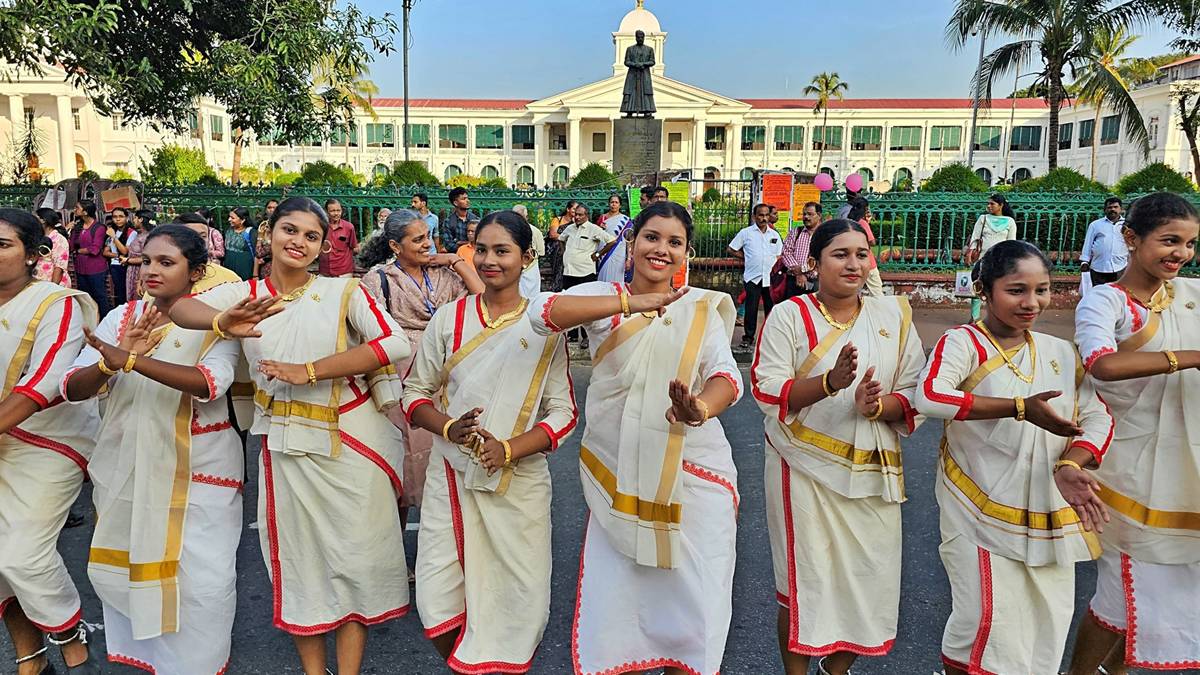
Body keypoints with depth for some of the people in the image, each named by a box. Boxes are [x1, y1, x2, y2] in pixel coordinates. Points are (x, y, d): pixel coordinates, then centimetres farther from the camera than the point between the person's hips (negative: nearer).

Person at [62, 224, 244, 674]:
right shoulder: (121, 317, 3)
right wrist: (112, 360, -23)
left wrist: (130, 361, -34)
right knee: (117, 570, 17)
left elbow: (210, 382, -28)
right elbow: (73, 389, -3)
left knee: (202, 581, -2)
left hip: (197, 472, -4)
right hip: (124, 469, 5)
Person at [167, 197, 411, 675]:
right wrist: (222, 322, -36)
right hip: (287, 444, 2)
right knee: (300, 554, 13)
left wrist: (308, 371, -19)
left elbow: (394, 344, -16)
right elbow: (178, 305, -12)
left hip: (354, 440, -1)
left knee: (356, 552, 7)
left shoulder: (343, 292, -4)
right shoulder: (243, 294, 3)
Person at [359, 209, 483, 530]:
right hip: (402, 377, -3)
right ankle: (397, 533, 23)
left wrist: (458, 263, 0)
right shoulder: (379, 277, 0)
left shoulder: (442, 272, 8)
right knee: (403, 452, 5)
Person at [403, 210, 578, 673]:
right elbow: (416, 392, 6)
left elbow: (563, 412, -3)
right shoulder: (449, 319, 3)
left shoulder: (546, 326, -2)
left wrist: (508, 450, -18)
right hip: (451, 474, 2)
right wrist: (448, 428, -14)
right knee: (438, 597, 5)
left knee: (517, 597, 6)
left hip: (519, 479, -1)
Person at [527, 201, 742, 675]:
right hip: (619, 478, 0)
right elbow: (541, 313, -17)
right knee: (613, 599, 8)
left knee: (695, 607, 5)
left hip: (694, 478, 1)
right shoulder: (603, 297, 2)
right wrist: (631, 303, -25)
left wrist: (702, 408, -32)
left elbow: (727, 375, -9)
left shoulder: (704, 307, 6)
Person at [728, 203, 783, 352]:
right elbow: (731, 249, 5)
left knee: (771, 309, 5)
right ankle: (748, 338, 6)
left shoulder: (774, 234, 12)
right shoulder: (745, 232, 2)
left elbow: (779, 253, 19)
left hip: (770, 277, 3)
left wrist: (775, 266, 2)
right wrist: (746, 257, 0)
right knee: (751, 309, -3)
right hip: (752, 277, -3)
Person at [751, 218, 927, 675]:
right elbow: (767, 392, -11)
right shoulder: (788, 316, -3)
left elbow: (915, 396, 4)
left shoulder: (894, 316, 6)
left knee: (868, 577, 9)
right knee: (805, 581, 4)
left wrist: (877, 405, -18)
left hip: (873, 472, 3)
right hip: (805, 469, -3)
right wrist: (829, 382, -25)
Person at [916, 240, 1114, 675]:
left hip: (1050, 514, 6)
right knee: (988, 618, -6)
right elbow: (929, 397, -27)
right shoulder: (963, 342, -10)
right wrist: (1021, 407, -26)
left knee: (1048, 622, 12)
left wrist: (1070, 465, -14)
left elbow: (1097, 417, 6)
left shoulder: (1061, 353, 9)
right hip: (981, 511, -5)